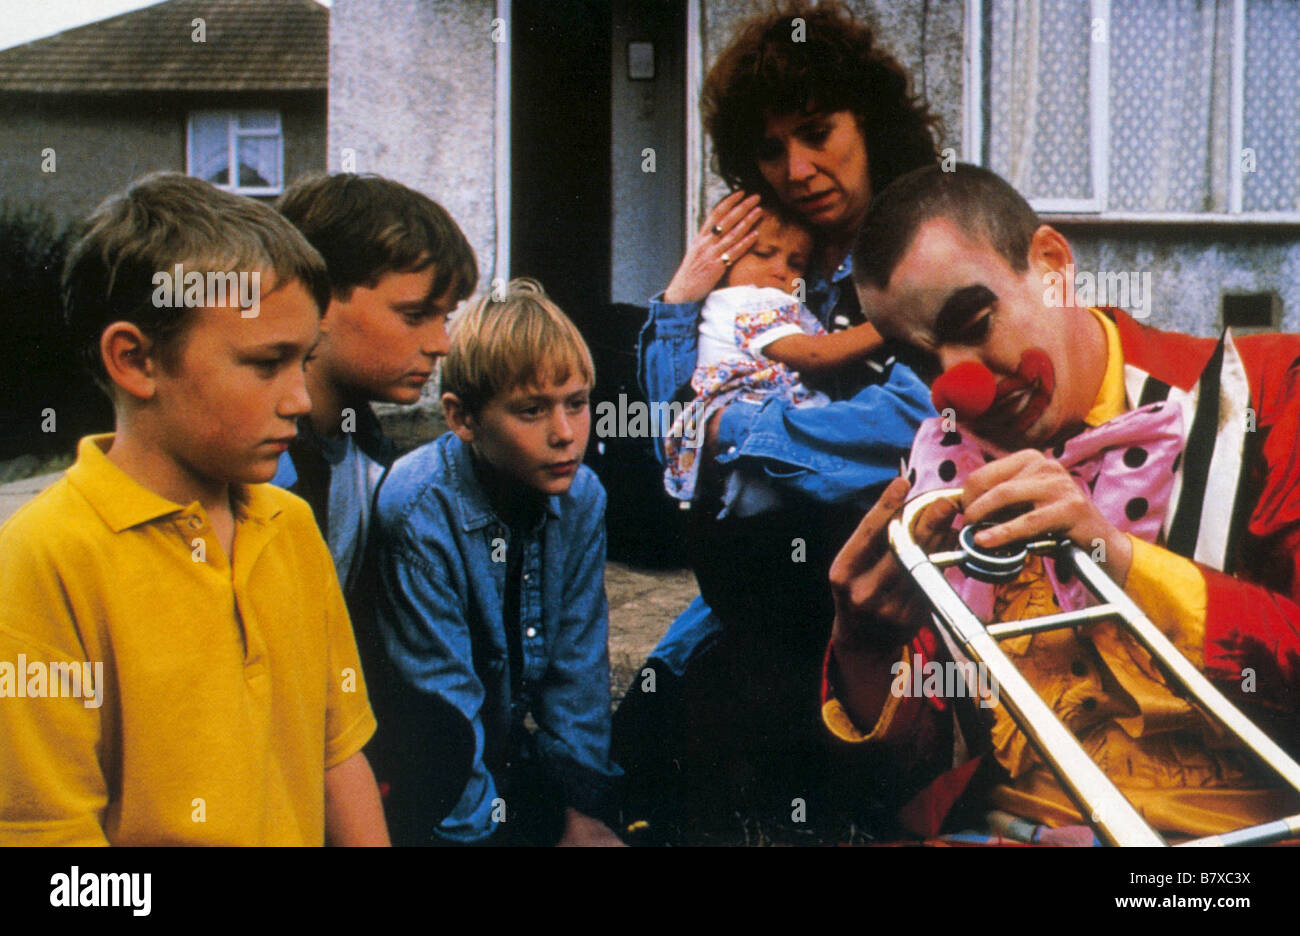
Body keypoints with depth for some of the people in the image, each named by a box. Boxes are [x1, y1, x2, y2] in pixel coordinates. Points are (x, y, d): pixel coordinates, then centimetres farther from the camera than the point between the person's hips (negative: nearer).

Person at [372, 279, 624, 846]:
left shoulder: (581, 497, -5)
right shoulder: (419, 514, -23)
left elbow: (578, 668, 1)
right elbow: (441, 704, -20)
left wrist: (584, 812, -4)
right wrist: (481, 830, -18)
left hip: (511, 753, 5)